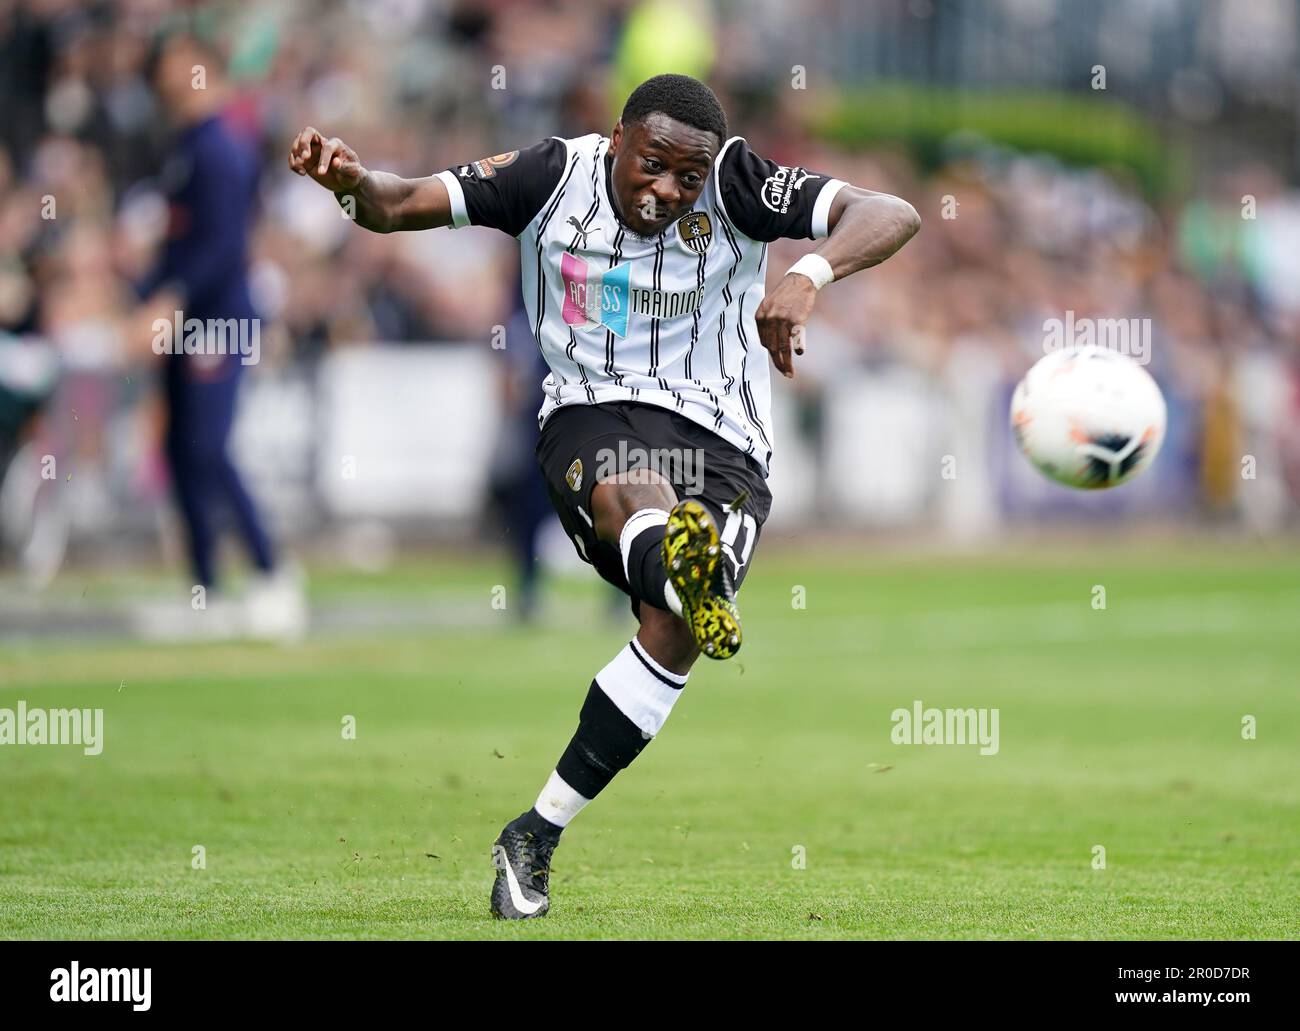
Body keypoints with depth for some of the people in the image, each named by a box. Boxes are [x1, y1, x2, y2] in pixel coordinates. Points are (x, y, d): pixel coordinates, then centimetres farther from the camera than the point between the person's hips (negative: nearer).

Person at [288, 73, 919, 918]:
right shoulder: (558, 176, -1)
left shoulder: (734, 185, -5)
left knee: (673, 634, -20)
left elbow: (892, 216, -15)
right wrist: (351, 180, -25)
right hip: (592, 415, 0)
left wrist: (808, 277, -35)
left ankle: (536, 836, -10)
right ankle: (681, 570, -75)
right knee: (631, 486, -38)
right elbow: (400, 205, 0)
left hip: (721, 443, 0)